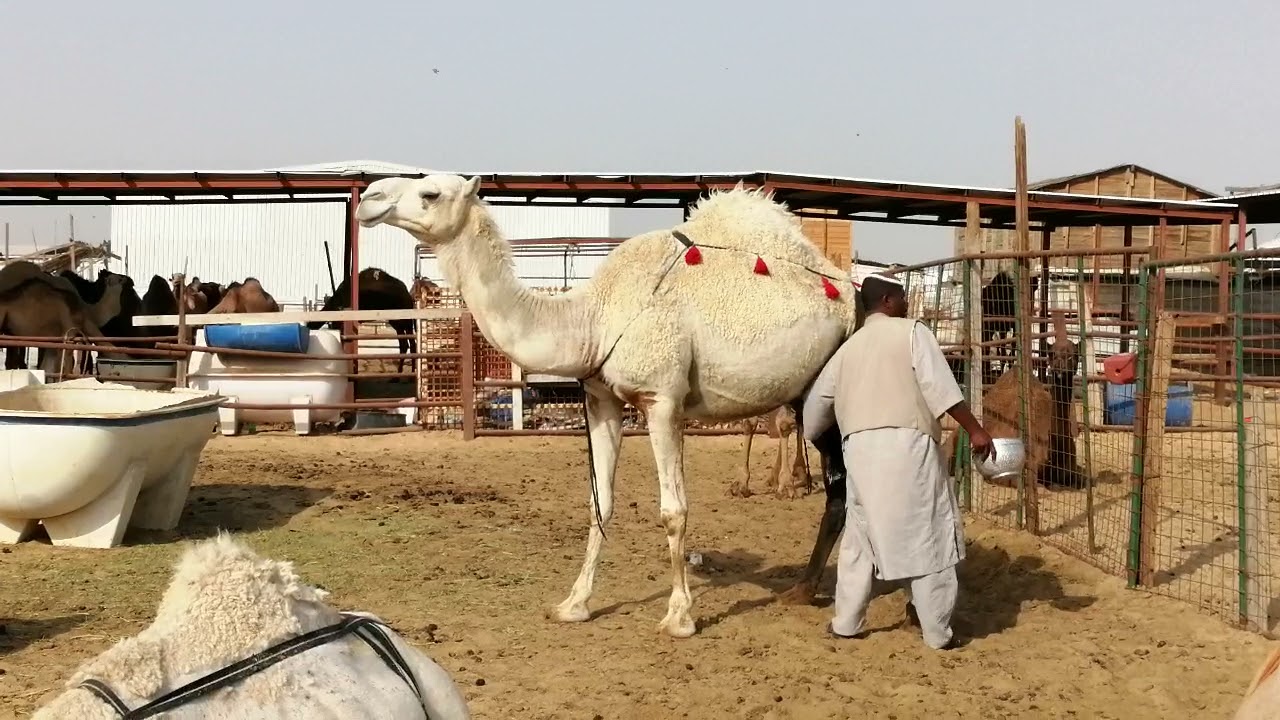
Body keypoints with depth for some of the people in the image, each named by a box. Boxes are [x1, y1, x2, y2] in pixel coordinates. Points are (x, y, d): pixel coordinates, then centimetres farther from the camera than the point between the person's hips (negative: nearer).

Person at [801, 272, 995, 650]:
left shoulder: (848, 347, 19)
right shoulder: (911, 331, 4)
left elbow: (817, 399, 24)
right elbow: (939, 386, -8)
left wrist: (811, 435, 44)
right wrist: (975, 429, -8)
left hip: (860, 447, 5)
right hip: (907, 442, -5)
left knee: (859, 534, 16)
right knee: (927, 536, 2)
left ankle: (846, 622, 20)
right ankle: (937, 631, 5)